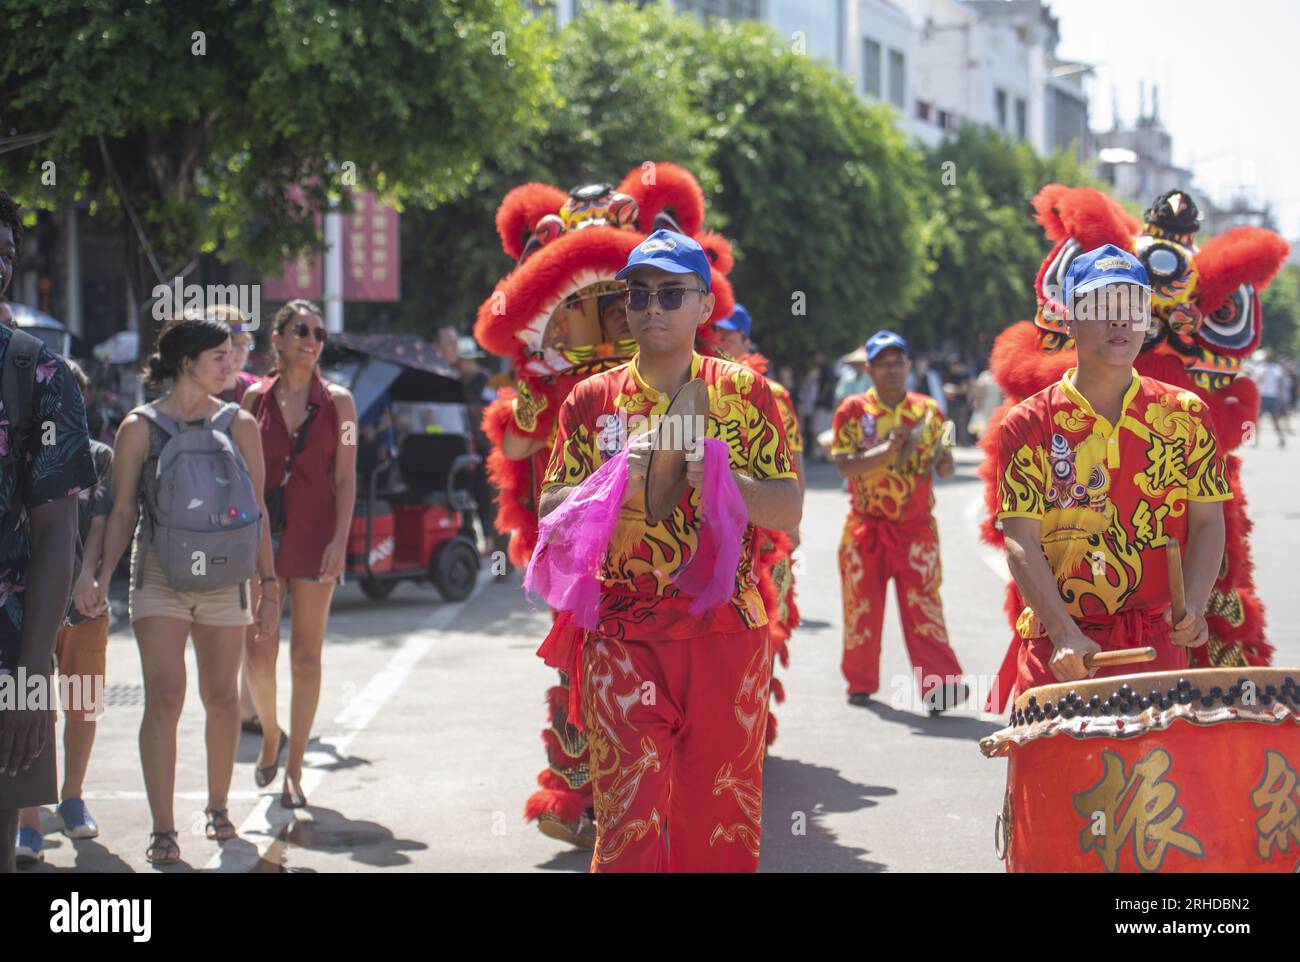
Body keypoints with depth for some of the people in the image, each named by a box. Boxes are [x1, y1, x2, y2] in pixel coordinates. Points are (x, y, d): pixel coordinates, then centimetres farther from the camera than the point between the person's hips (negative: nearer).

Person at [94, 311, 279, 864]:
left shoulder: (238, 425, 6)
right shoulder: (140, 428, 1)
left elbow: (256, 512, 7)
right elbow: (123, 512, 3)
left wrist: (268, 585, 4)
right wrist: (102, 578, -7)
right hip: (158, 574, -2)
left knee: (221, 698, 8)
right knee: (164, 698, -10)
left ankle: (217, 808, 27)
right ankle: (162, 830, -9)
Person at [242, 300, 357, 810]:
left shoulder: (337, 401, 3)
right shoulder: (256, 397, 6)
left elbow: (345, 479, 0)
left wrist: (339, 542, -11)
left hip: (314, 538, -1)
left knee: (306, 657, 1)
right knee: (258, 654, -2)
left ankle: (293, 771, 9)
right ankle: (270, 733, 27)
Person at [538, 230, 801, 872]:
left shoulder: (744, 392, 5)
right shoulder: (593, 399, 8)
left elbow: (788, 509, -1)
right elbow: (550, 514, 1)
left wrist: (719, 478, -18)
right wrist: (617, 478, -16)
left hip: (726, 634, 0)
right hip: (623, 641, 0)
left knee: (721, 817, 6)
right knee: (628, 817, -7)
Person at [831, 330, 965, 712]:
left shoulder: (927, 410, 6)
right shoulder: (853, 409, -1)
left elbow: (944, 466, 9)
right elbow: (843, 465, -12)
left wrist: (944, 462, -15)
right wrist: (888, 451, -24)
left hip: (915, 528, 0)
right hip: (866, 527, 0)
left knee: (923, 605, -8)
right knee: (861, 607, 7)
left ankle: (941, 685, -12)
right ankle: (860, 682, 22)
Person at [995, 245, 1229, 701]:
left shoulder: (1184, 414, 6)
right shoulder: (1030, 424, -1)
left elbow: (1207, 522, 6)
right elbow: (1022, 542, -7)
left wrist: (1193, 606, -12)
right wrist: (1065, 634, -19)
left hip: (1157, 644, 2)